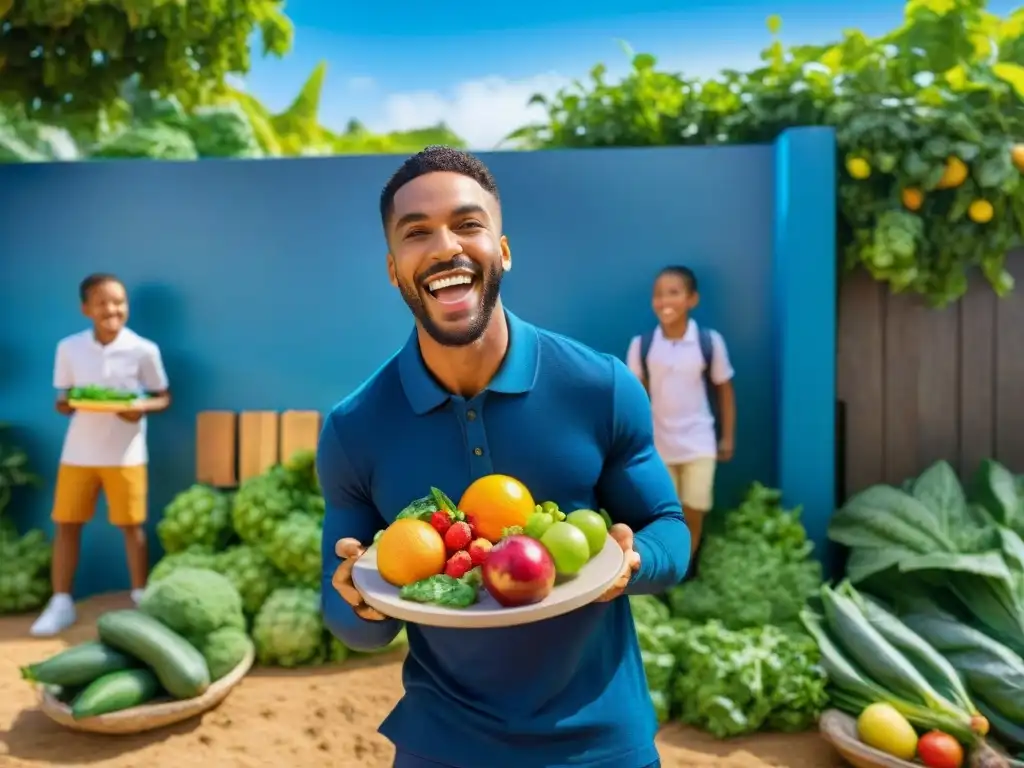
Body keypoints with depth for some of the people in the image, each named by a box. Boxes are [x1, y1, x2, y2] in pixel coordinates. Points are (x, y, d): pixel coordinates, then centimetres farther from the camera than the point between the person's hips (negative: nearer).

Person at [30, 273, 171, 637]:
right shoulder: (69, 348, 0)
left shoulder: (144, 350, -6)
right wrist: (66, 403, -15)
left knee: (131, 525, 4)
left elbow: (164, 397, 1)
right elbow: (62, 400, 8)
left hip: (126, 454, -2)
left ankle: (140, 599, 19)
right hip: (78, 451, 2)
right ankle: (61, 603, 20)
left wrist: (142, 407, -19)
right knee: (66, 524, 6)